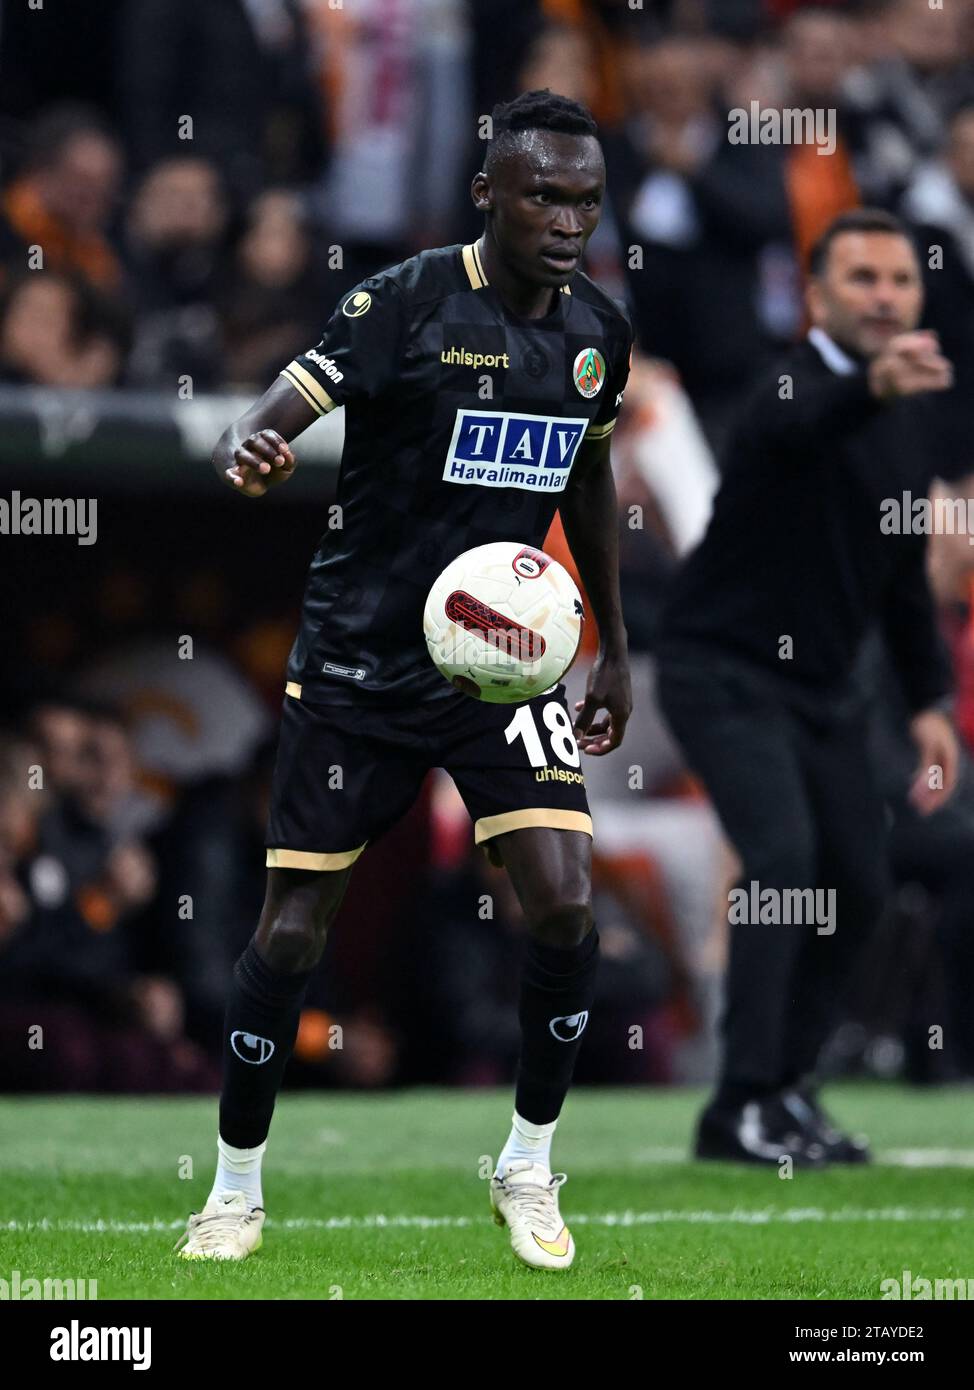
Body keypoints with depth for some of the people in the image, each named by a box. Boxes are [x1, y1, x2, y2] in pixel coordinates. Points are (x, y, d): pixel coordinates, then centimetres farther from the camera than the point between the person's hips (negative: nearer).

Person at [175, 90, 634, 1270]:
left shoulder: (597, 330, 2)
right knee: (293, 926, -1)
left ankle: (529, 1169, 9)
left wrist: (614, 646, 22)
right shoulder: (405, 306, -16)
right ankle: (236, 1191, 17)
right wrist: (244, 453, -50)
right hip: (360, 660, -4)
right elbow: (274, 417, -26)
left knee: (564, 908, -12)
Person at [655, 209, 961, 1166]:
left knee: (859, 885, 6)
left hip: (818, 682, 8)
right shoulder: (797, 391, -20)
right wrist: (875, 387, -70)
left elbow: (903, 574, 17)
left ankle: (786, 1086, 21)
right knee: (784, 853, -23)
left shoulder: (915, 417, 6)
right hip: (724, 667, -8)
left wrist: (928, 702, 10)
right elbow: (805, 423, -49)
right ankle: (741, 1106, -21)